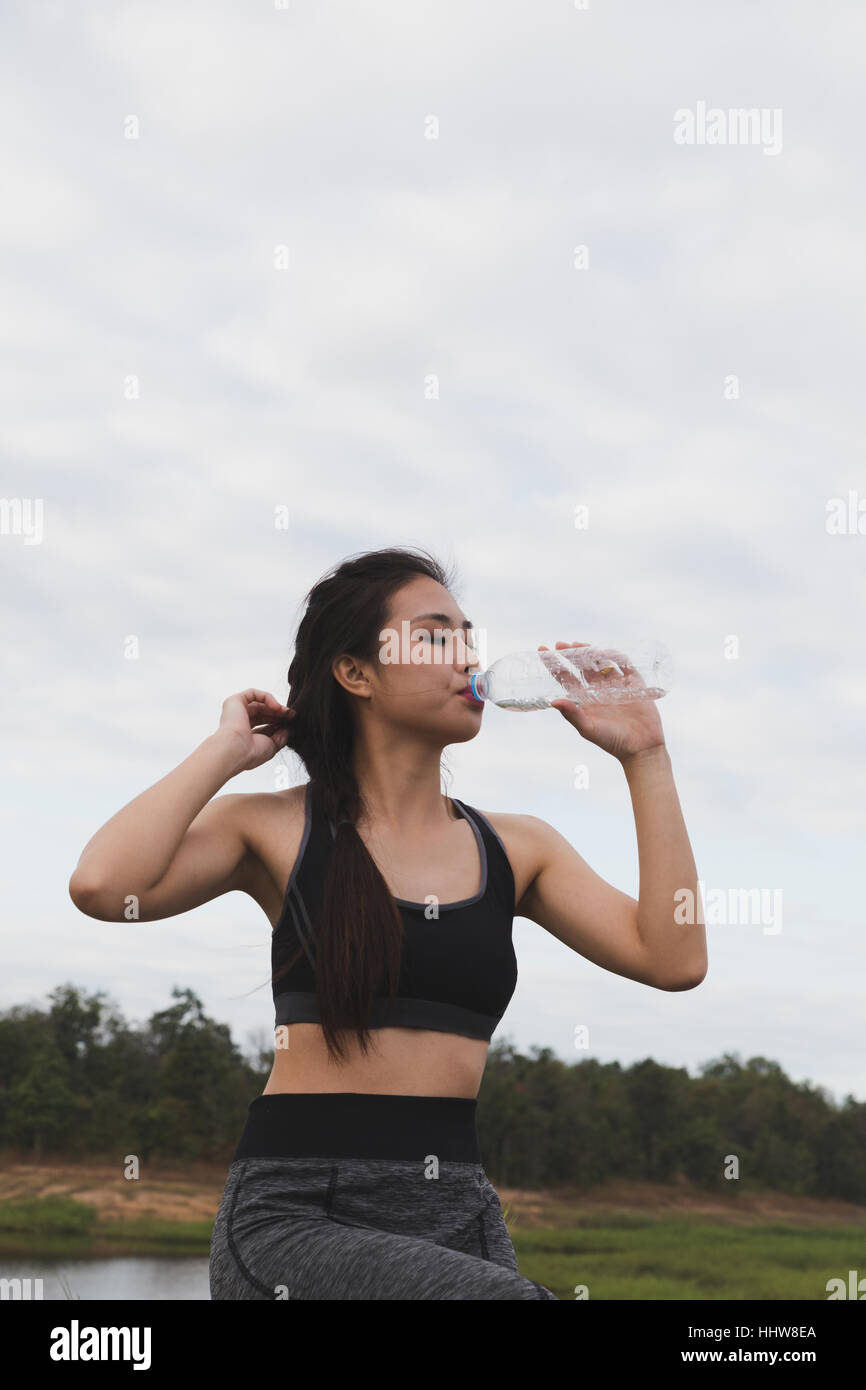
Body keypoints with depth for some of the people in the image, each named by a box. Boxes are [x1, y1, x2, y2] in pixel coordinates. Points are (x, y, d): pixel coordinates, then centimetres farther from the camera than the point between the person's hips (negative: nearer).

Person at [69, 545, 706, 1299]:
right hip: (296, 1213, -4)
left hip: (459, 1211, 5)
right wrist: (227, 749, -4)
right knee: (515, 1295, -27)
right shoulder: (278, 831, 2)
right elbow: (103, 885, -15)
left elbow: (673, 959, -2)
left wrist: (644, 755, 1)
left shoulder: (516, 847, 11)